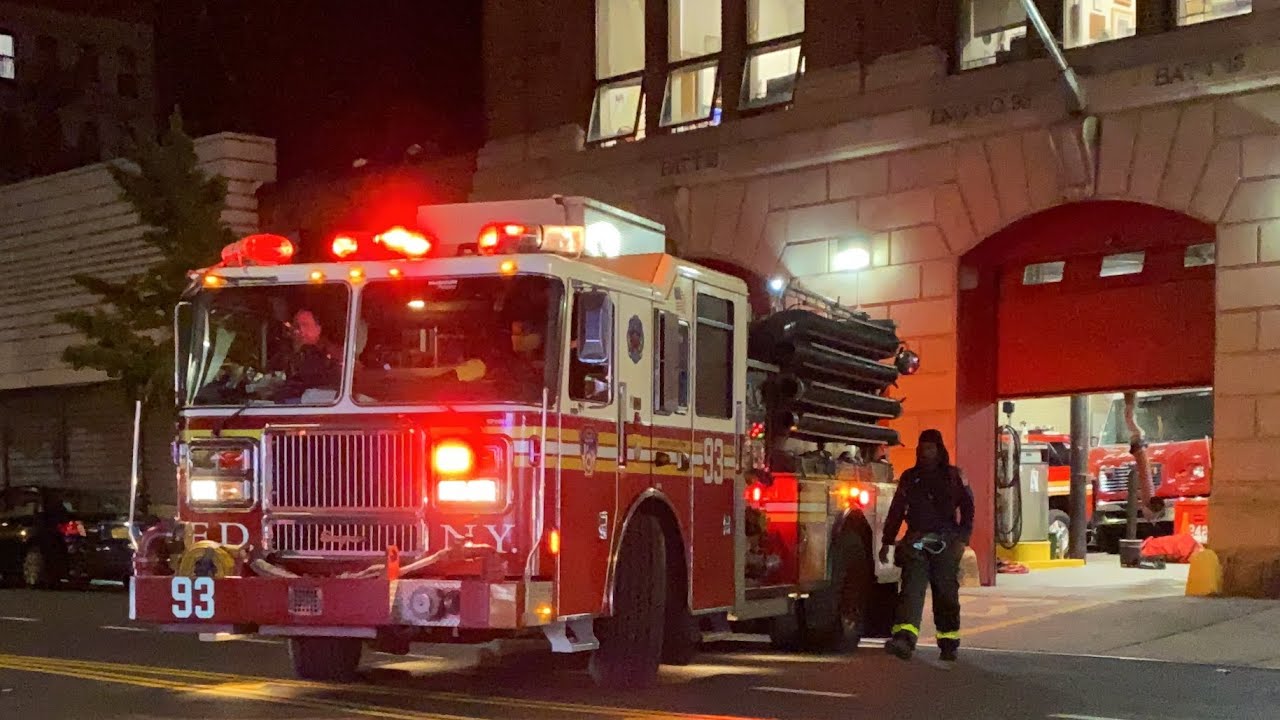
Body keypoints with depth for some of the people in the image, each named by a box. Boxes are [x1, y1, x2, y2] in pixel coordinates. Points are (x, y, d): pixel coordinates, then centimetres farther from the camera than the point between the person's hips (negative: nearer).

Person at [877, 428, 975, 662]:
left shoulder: (953, 476, 7)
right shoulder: (910, 477, 13)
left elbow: (967, 509, 4)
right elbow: (896, 511, 16)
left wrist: (962, 539, -6)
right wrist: (887, 542, 13)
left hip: (945, 544, -1)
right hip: (916, 542, 1)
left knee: (946, 594, 2)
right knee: (911, 589, -14)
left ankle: (949, 643, 14)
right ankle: (904, 639, -28)